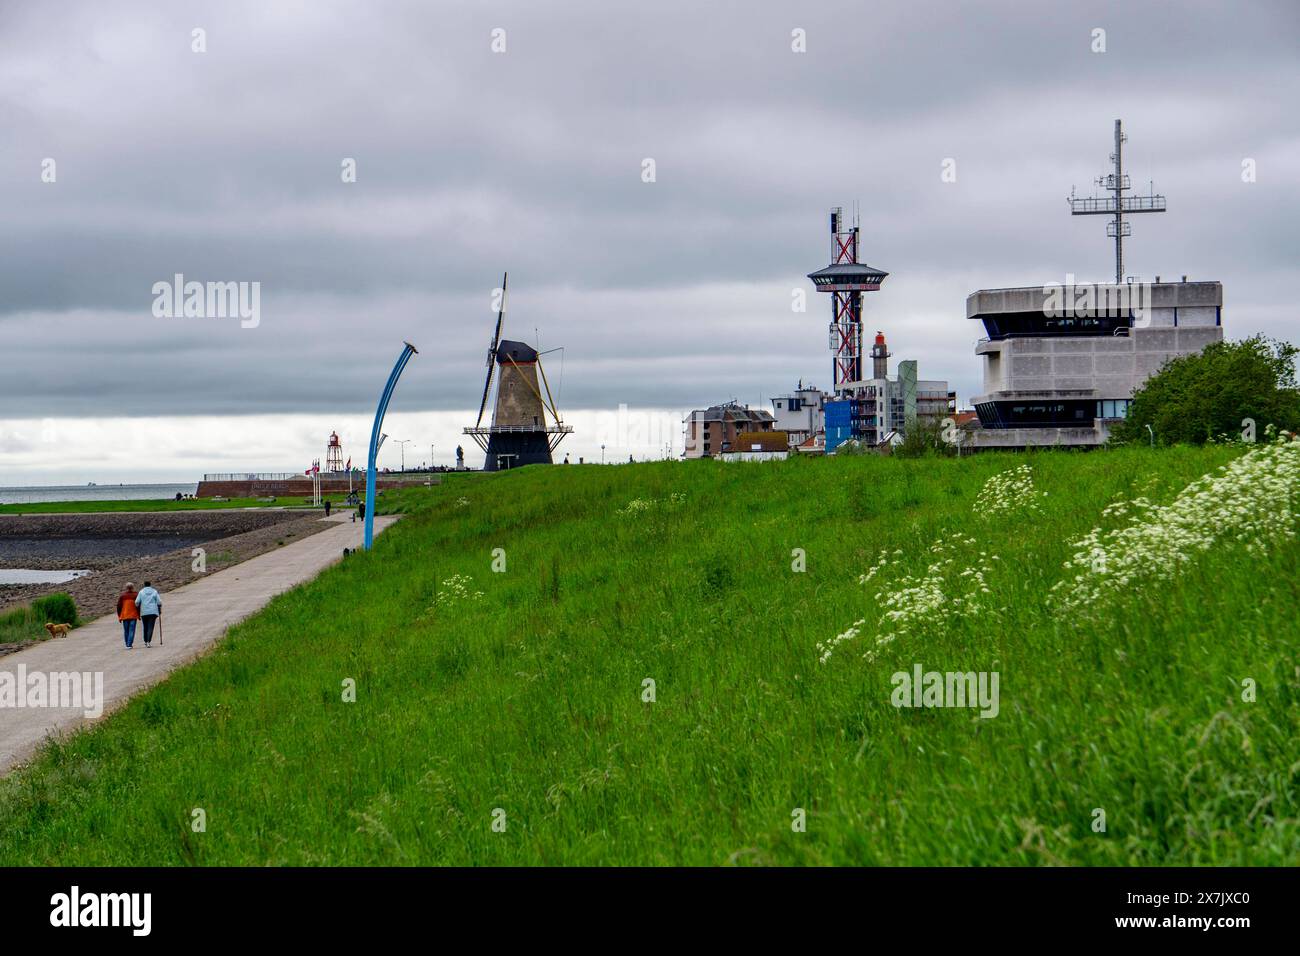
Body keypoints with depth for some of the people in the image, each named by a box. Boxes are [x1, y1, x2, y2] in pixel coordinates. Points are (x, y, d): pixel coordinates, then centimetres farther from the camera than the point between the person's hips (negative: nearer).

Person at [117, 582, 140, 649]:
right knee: (131, 630, -2)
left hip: (124, 616, 1)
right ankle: (129, 644, -12)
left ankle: (127, 645, 14)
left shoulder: (121, 595, 0)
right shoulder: (135, 595, -2)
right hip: (133, 616, -1)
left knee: (126, 631, 10)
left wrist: (119, 616, 9)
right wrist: (139, 615, 8)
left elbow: (119, 606, 1)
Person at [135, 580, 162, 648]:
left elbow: (137, 602, -4)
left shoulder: (141, 592, 4)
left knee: (145, 627, 14)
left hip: (144, 613, 1)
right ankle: (149, 642, -19)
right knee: (150, 627, -5)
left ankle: (146, 642, 20)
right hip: (153, 612, -1)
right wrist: (160, 612, 12)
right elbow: (159, 602, 0)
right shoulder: (154, 592, 5)